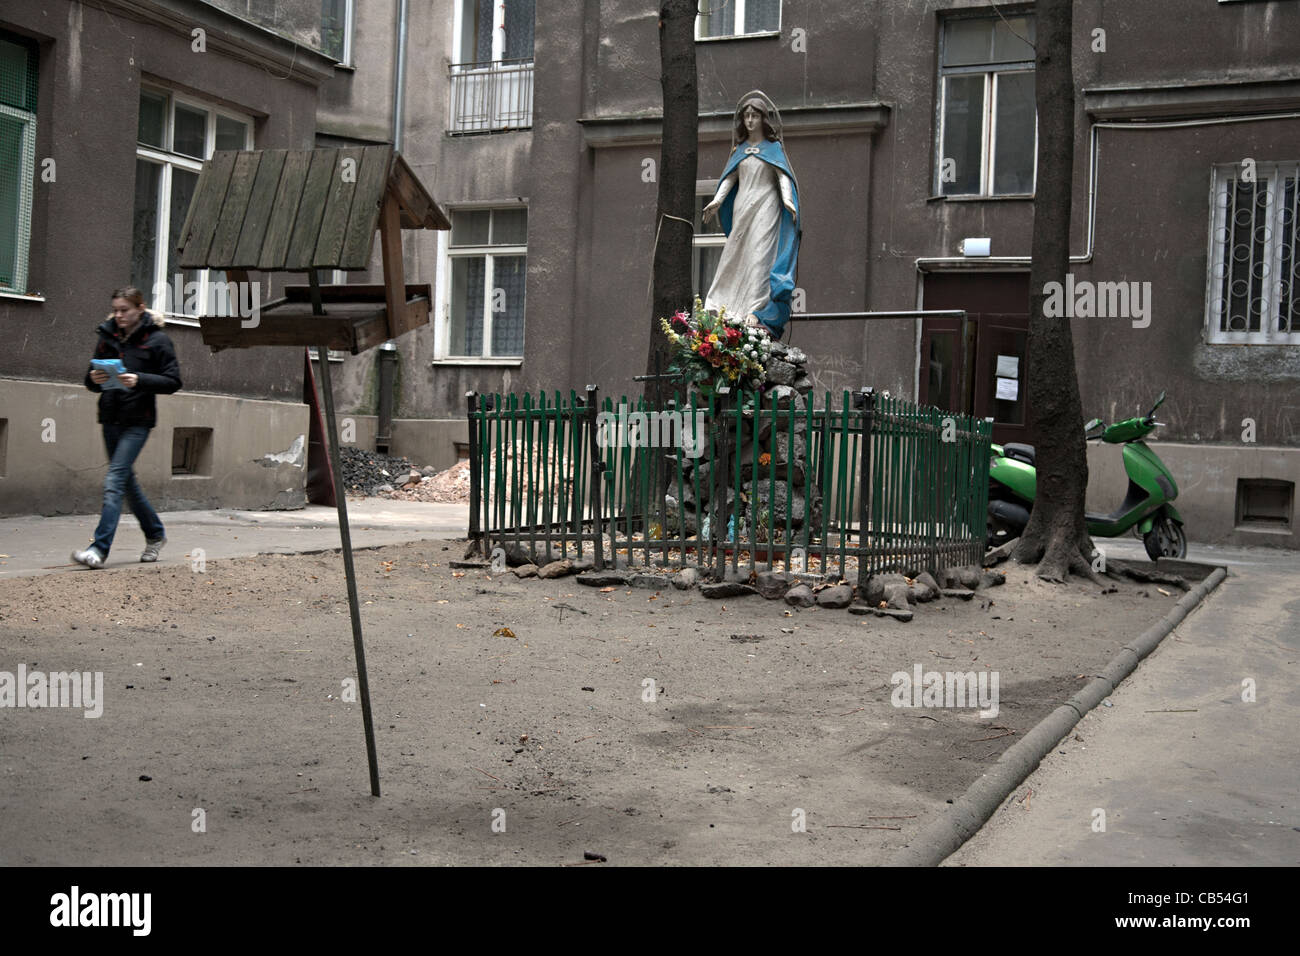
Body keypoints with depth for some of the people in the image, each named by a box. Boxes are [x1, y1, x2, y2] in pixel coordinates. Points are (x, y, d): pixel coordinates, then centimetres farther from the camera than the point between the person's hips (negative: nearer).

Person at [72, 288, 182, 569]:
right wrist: (94, 379, -10)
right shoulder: (107, 337, 10)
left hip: (137, 421, -6)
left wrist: (140, 380, -21)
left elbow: (173, 381, -7)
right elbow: (92, 381, 14)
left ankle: (100, 548, -17)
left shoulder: (157, 340, -4)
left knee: (114, 481, -14)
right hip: (110, 418, 6)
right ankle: (155, 533, 32)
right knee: (126, 481, 14)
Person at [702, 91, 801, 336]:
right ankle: (725, 306, 1)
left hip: (764, 208, -5)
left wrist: (787, 199, -21)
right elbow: (730, 177, 14)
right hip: (742, 208, 5)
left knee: (759, 255, -13)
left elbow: (783, 176, -5)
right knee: (735, 257, 1)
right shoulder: (741, 148, 17)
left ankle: (756, 310, -21)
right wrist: (717, 201, 0)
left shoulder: (772, 147, 4)